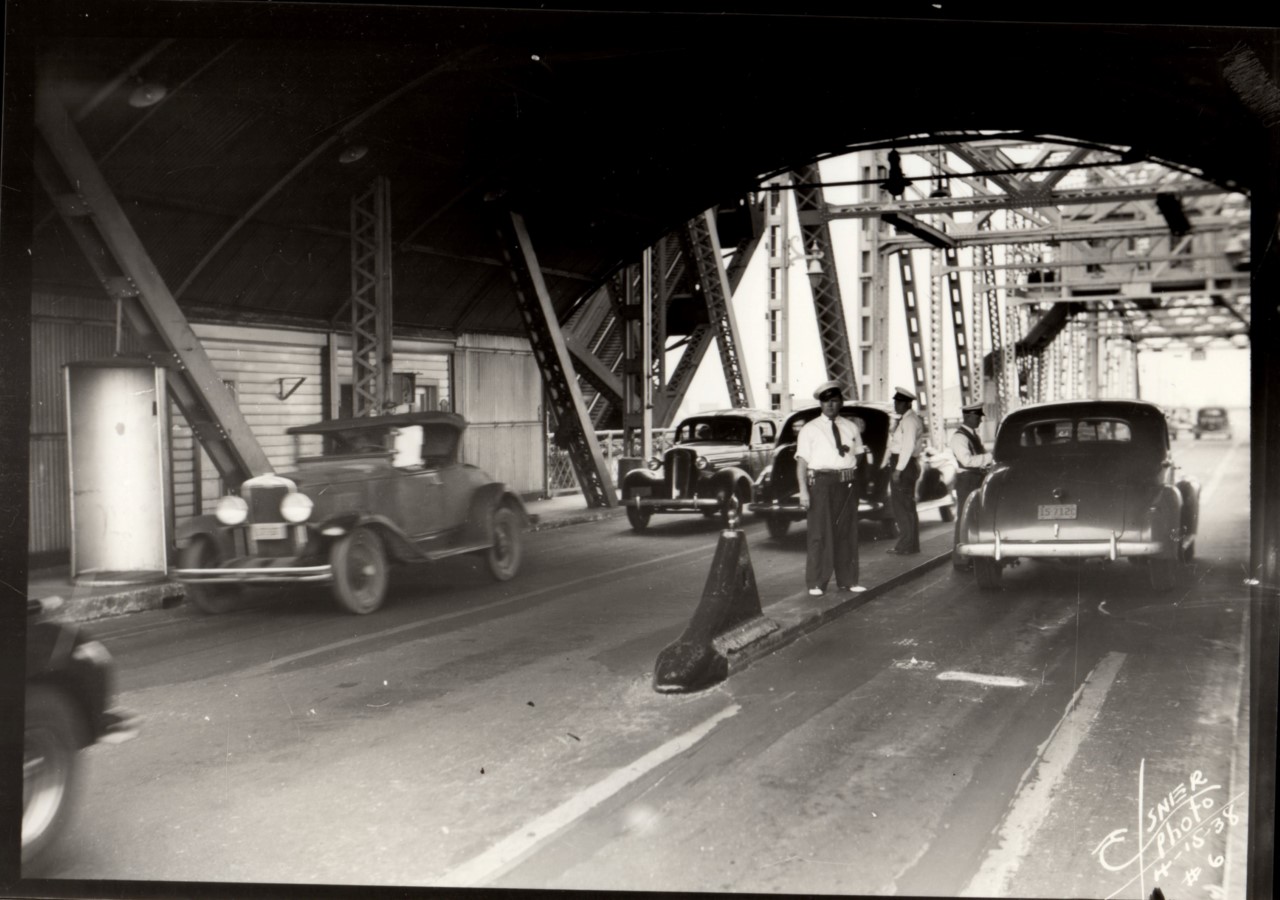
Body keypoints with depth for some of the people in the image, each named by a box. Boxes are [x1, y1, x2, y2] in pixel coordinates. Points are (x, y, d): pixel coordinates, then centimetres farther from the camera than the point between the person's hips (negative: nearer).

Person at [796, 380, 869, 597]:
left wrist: (852, 454, 2)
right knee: (820, 534, -4)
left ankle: (847, 580, 20)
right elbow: (802, 461, -4)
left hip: (848, 483, 4)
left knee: (847, 532, 10)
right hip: (821, 482, -4)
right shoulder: (810, 429, 2)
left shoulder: (851, 428, 15)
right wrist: (803, 490, -13)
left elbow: (859, 453, 24)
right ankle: (816, 583, 2)